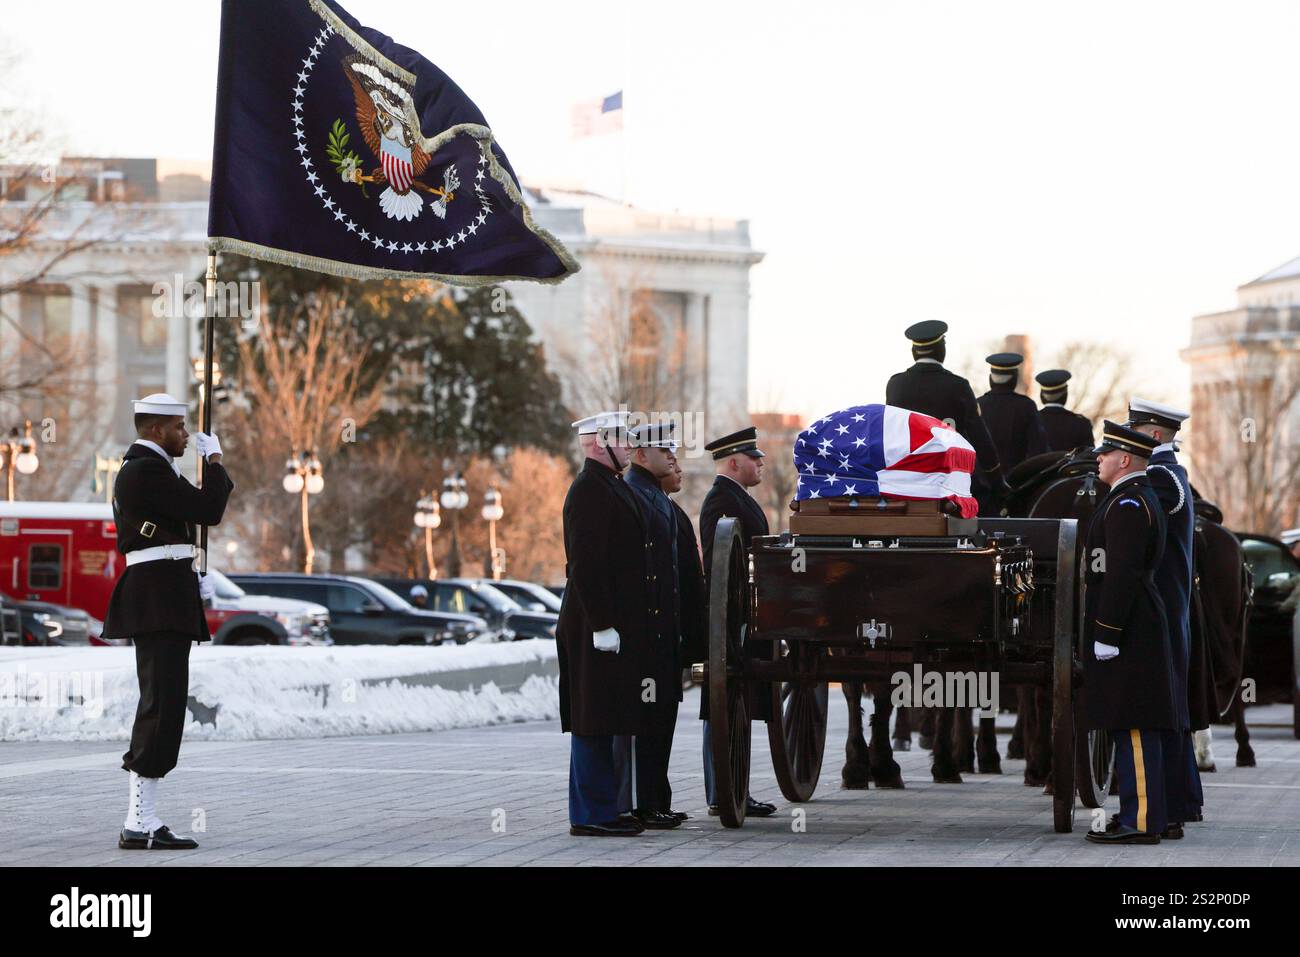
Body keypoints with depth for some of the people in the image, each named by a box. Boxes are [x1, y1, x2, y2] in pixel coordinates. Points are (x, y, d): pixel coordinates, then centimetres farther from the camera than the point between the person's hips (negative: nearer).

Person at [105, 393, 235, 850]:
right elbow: (208, 510, -17)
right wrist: (214, 460, -3)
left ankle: (144, 820, 9)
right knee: (163, 707, -13)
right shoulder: (148, 470, -13)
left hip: (163, 599, 11)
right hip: (159, 602, -11)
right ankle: (139, 825, -15)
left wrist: (192, 581, 15)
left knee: (160, 707, 9)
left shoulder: (146, 469, 21)